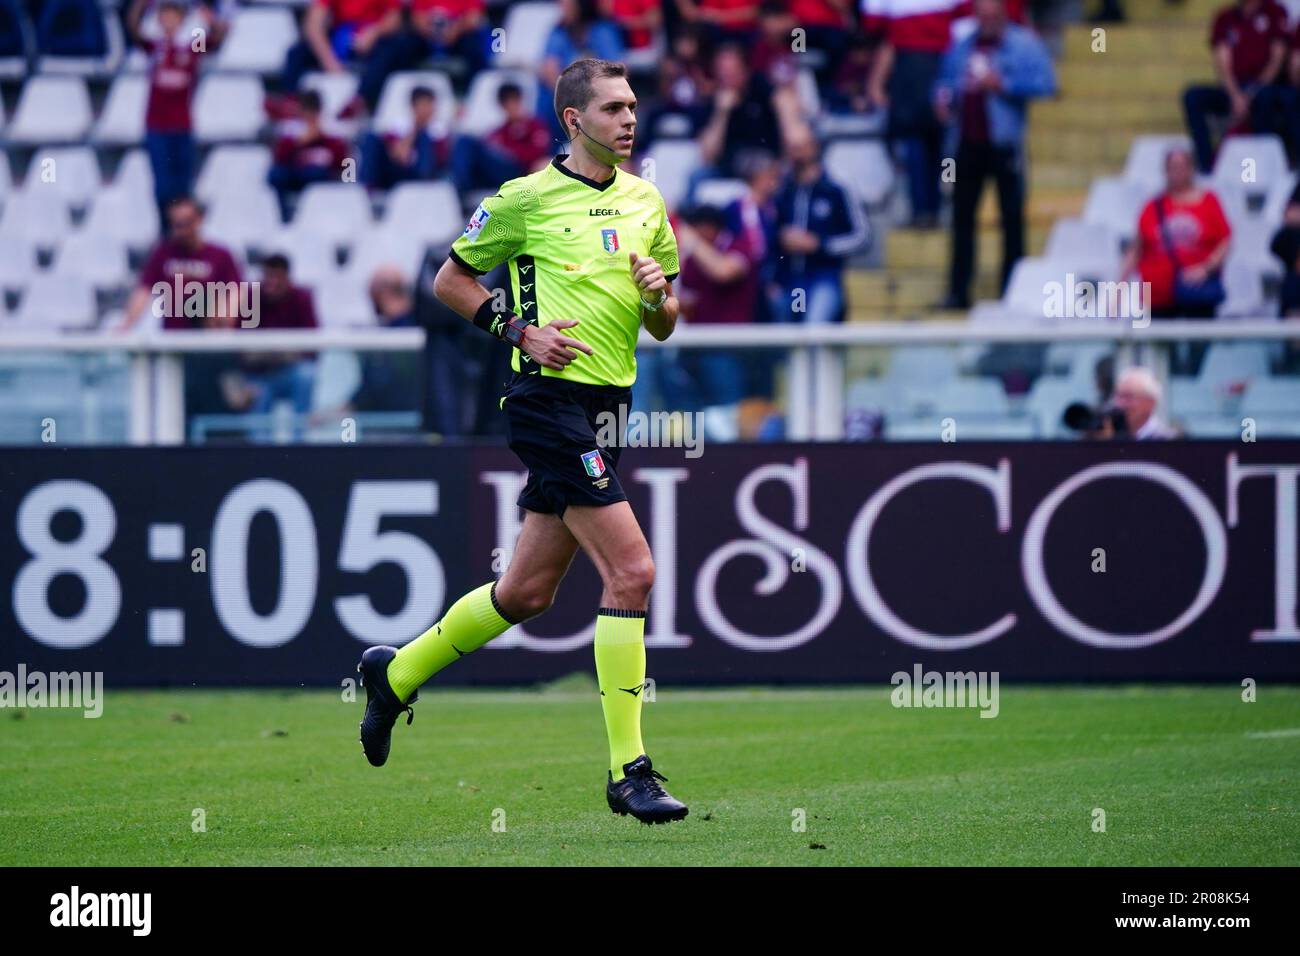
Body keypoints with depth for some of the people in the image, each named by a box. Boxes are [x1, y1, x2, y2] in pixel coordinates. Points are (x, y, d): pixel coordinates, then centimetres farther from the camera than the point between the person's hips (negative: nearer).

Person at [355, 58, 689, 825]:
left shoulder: (645, 202, 13)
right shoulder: (527, 199, -5)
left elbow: (663, 327, 19)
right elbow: (451, 279, 4)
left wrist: (658, 294, -4)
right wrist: (519, 330, -9)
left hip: (606, 409, 7)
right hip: (550, 398, -7)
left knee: (528, 593, 13)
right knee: (633, 569, -16)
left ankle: (396, 674, 35)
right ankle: (629, 769, -11)